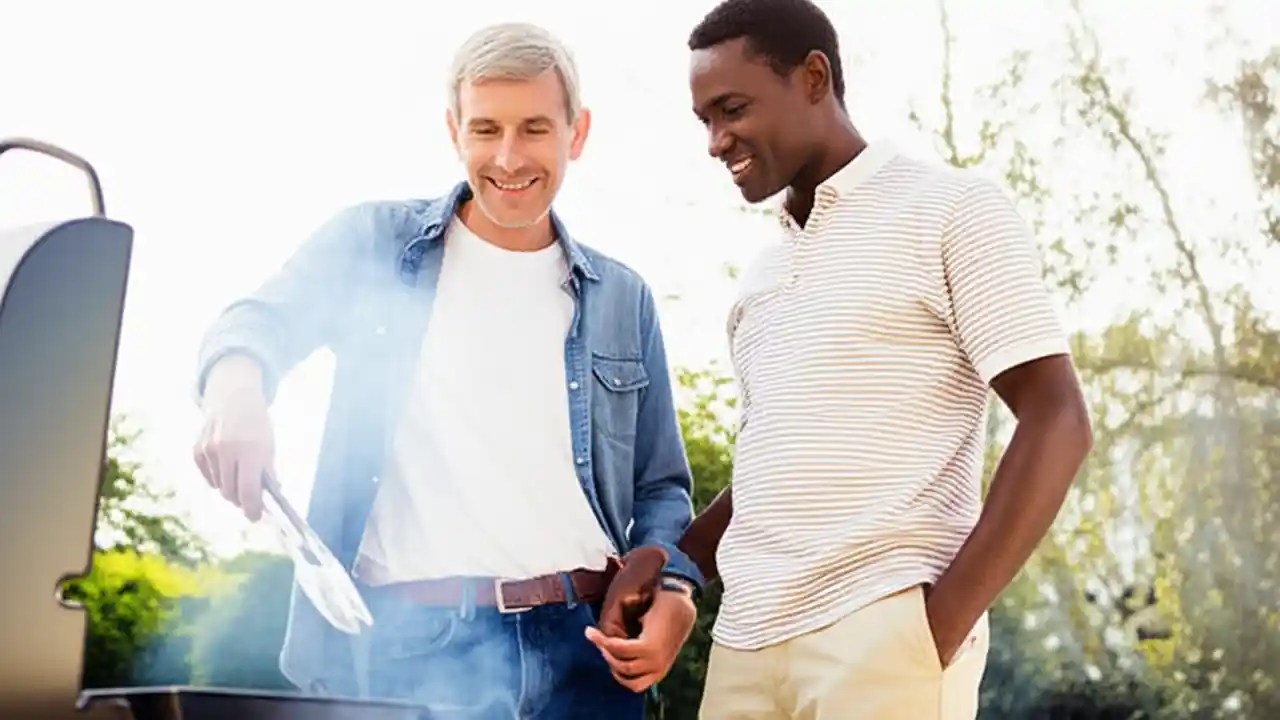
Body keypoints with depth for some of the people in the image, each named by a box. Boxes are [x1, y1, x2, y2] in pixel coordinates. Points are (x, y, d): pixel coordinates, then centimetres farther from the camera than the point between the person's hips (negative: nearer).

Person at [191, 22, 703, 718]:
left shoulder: (622, 299, 13)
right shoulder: (374, 244, 7)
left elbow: (660, 486, 15)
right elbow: (262, 321, -6)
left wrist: (672, 585, -5)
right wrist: (235, 384, -30)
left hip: (580, 643, 3)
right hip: (408, 644, -2)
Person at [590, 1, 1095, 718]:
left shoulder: (952, 207, 0)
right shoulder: (763, 275, 19)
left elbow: (1057, 422, -8)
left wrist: (940, 624, -14)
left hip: (881, 632, -6)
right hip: (746, 640, 6)